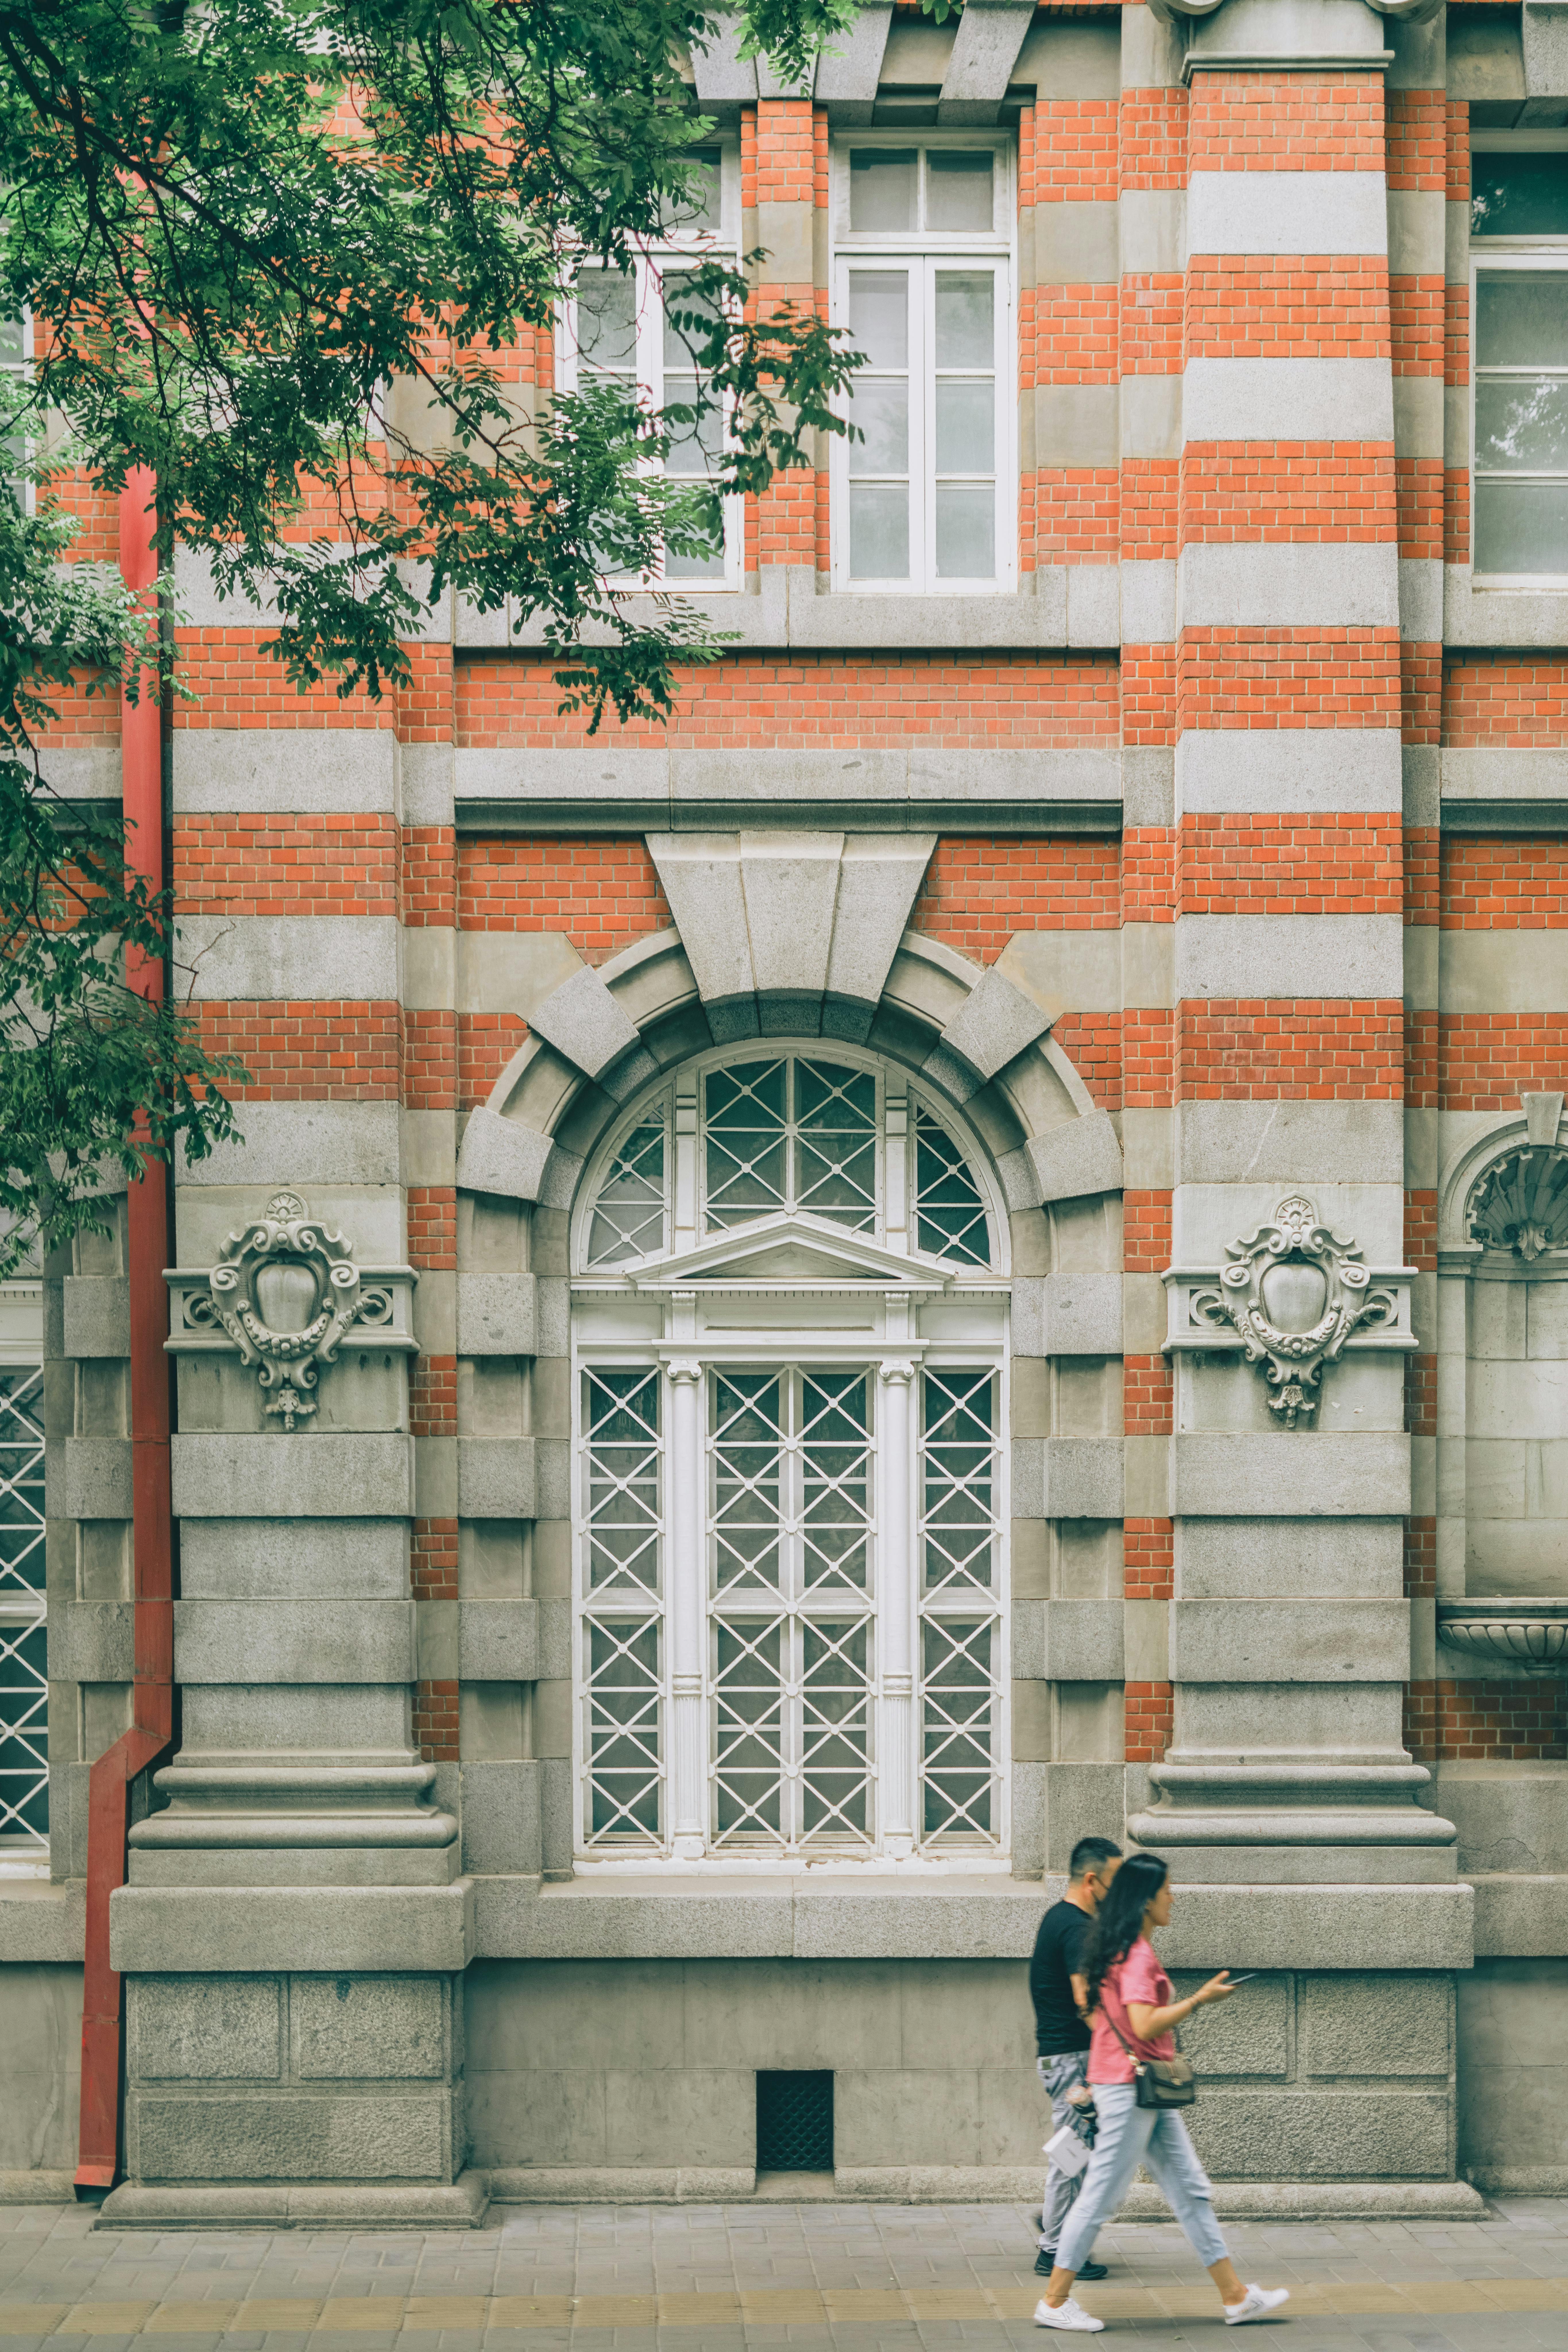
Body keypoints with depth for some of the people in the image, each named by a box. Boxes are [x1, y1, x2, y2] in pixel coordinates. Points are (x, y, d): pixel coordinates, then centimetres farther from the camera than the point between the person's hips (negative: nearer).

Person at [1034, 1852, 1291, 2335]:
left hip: (1146, 2092, 10)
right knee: (1102, 2196, -3)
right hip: (1129, 2089, -10)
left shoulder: (1120, 1948, 13)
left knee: (1191, 2190, 11)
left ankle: (1236, 2296, 14)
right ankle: (1055, 2303, 4)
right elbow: (1145, 2025, -25)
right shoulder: (1137, 1955, -17)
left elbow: (1088, 2006, 18)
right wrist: (1200, 1999, -17)